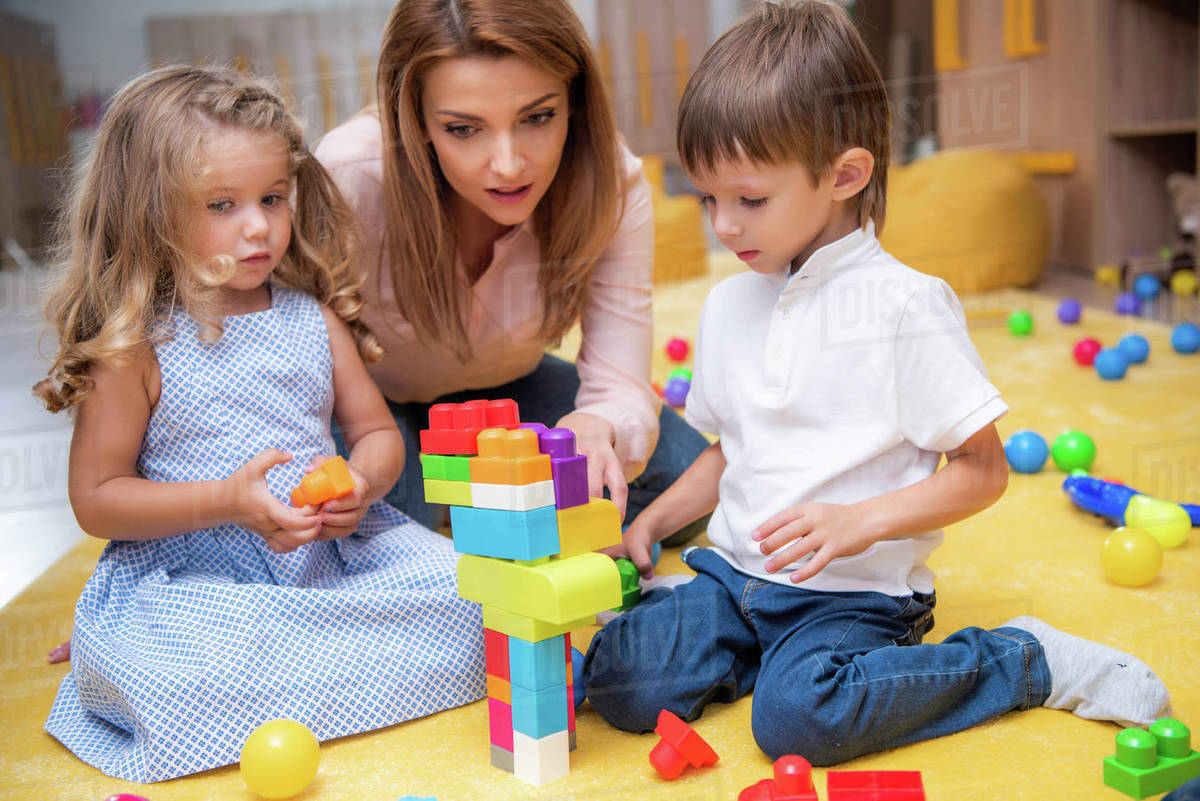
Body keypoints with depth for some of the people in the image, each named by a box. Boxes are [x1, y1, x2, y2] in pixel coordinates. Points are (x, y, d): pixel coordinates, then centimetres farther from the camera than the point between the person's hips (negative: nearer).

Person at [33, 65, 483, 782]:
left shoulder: (314, 317, 7)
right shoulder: (134, 344, -6)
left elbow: (378, 432, 12)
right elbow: (95, 498, -6)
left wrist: (362, 484, -13)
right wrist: (227, 501, -20)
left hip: (334, 556, 5)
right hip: (191, 579, -5)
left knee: (469, 592, -13)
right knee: (179, 692, -34)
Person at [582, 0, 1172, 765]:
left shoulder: (905, 305, -11)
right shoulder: (728, 306, 9)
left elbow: (983, 471, -9)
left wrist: (861, 520, -22)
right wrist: (650, 524, 7)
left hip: (855, 591, -4)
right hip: (736, 573, 5)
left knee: (799, 714, -31)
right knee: (616, 681, -16)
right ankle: (764, 646, 9)